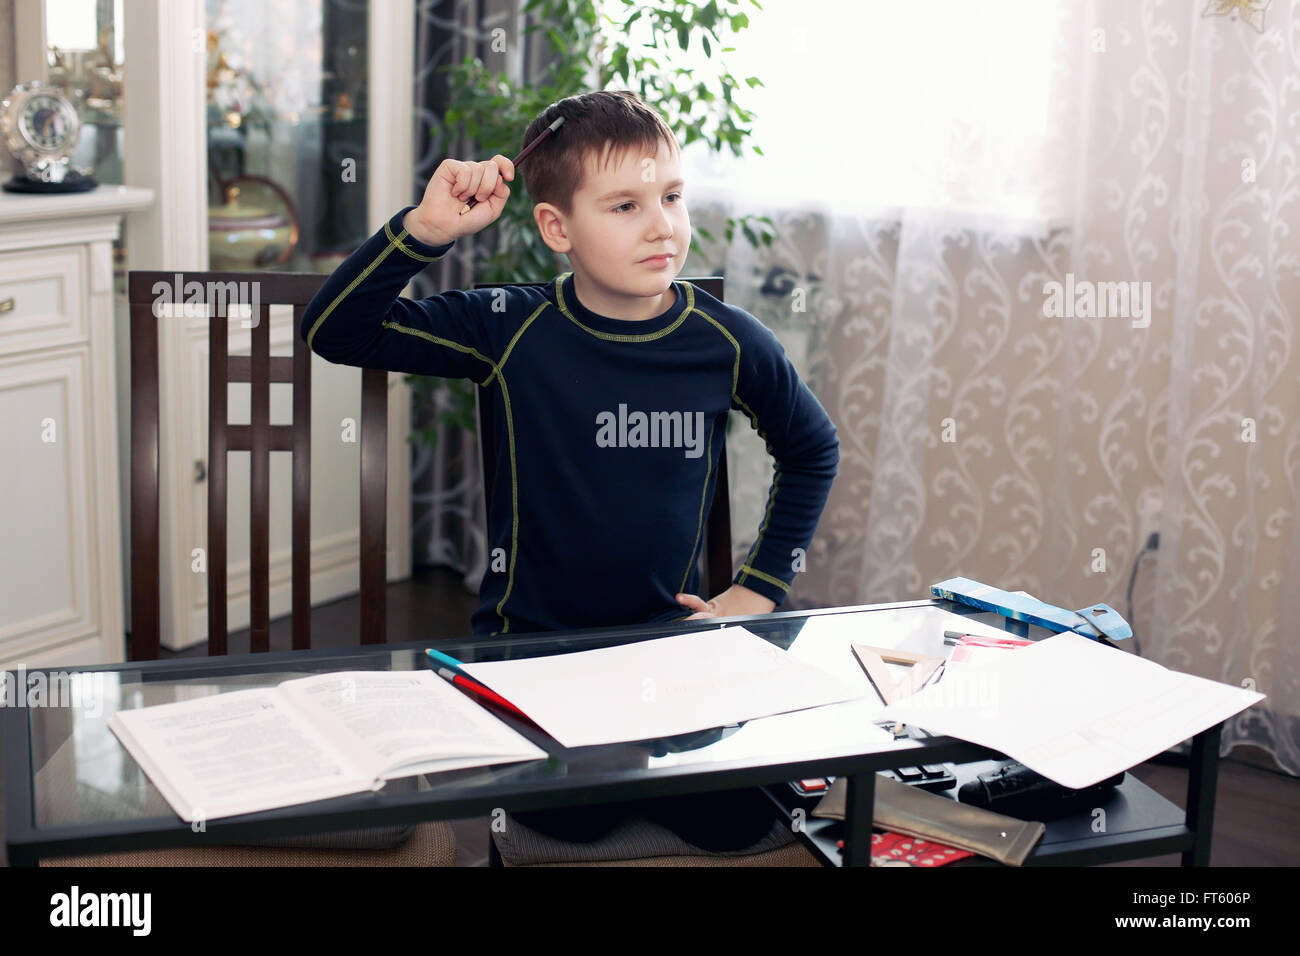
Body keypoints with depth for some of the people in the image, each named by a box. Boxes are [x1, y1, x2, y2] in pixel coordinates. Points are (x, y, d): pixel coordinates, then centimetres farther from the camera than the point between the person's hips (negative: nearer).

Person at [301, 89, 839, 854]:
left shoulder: (729, 344, -3)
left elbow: (813, 452, 14)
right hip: (530, 640, -2)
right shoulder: (510, 330, -7)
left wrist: (759, 588, 8)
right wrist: (426, 229, -22)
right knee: (576, 818, -23)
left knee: (739, 818, -14)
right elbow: (334, 333, -10)